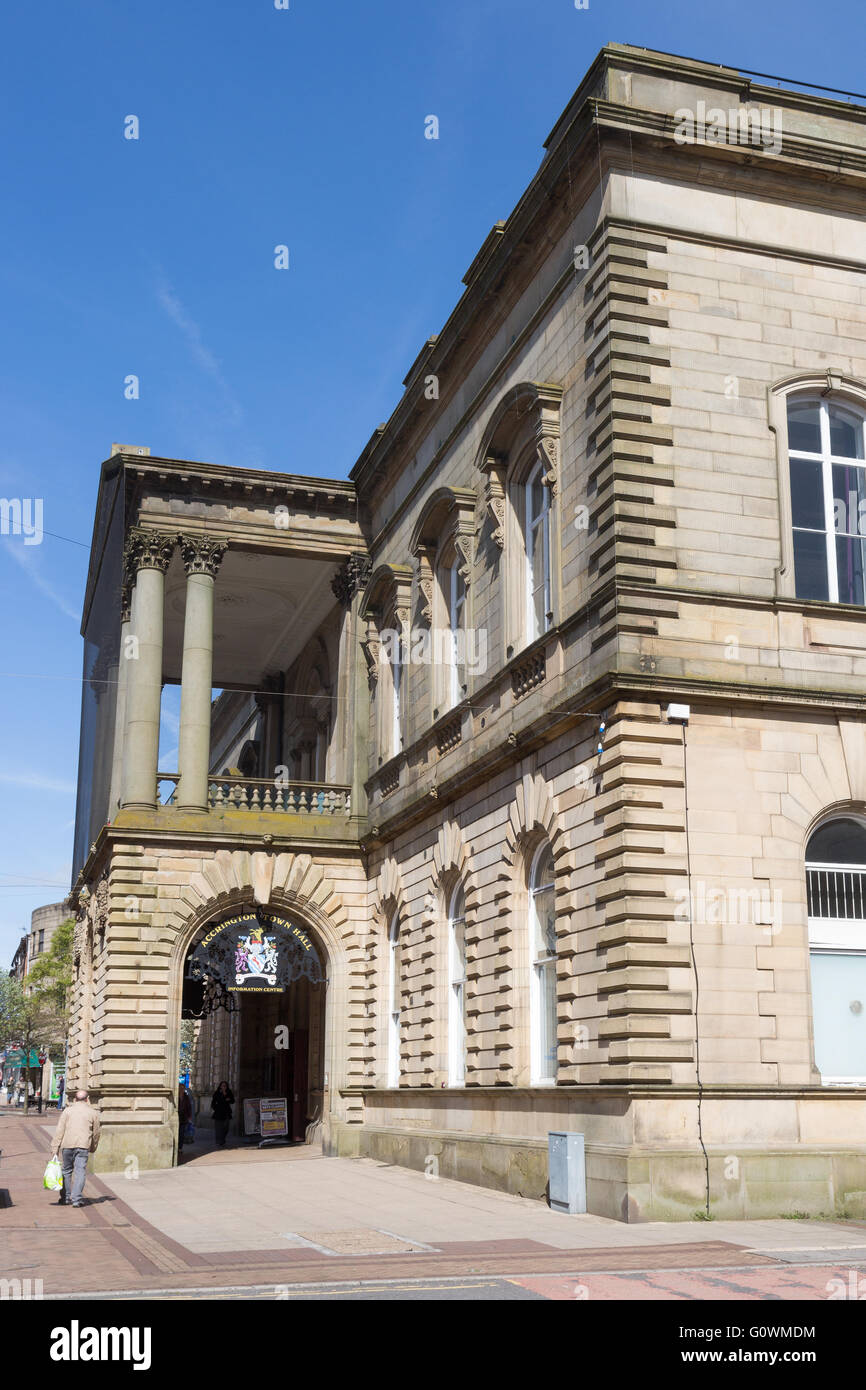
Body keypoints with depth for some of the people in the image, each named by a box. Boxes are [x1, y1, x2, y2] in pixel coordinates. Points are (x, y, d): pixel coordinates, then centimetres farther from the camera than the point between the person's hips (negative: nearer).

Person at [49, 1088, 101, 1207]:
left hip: (67, 1144, 1)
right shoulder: (93, 1113, 8)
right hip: (83, 1145, -1)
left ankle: (65, 1198, 21)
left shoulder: (68, 1110, 8)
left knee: (67, 1171, 15)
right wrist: (93, 1148, 28)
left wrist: (54, 1149, 3)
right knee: (80, 1171, -2)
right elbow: (96, 1133, 13)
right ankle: (76, 1199, -11)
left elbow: (59, 1130, 3)